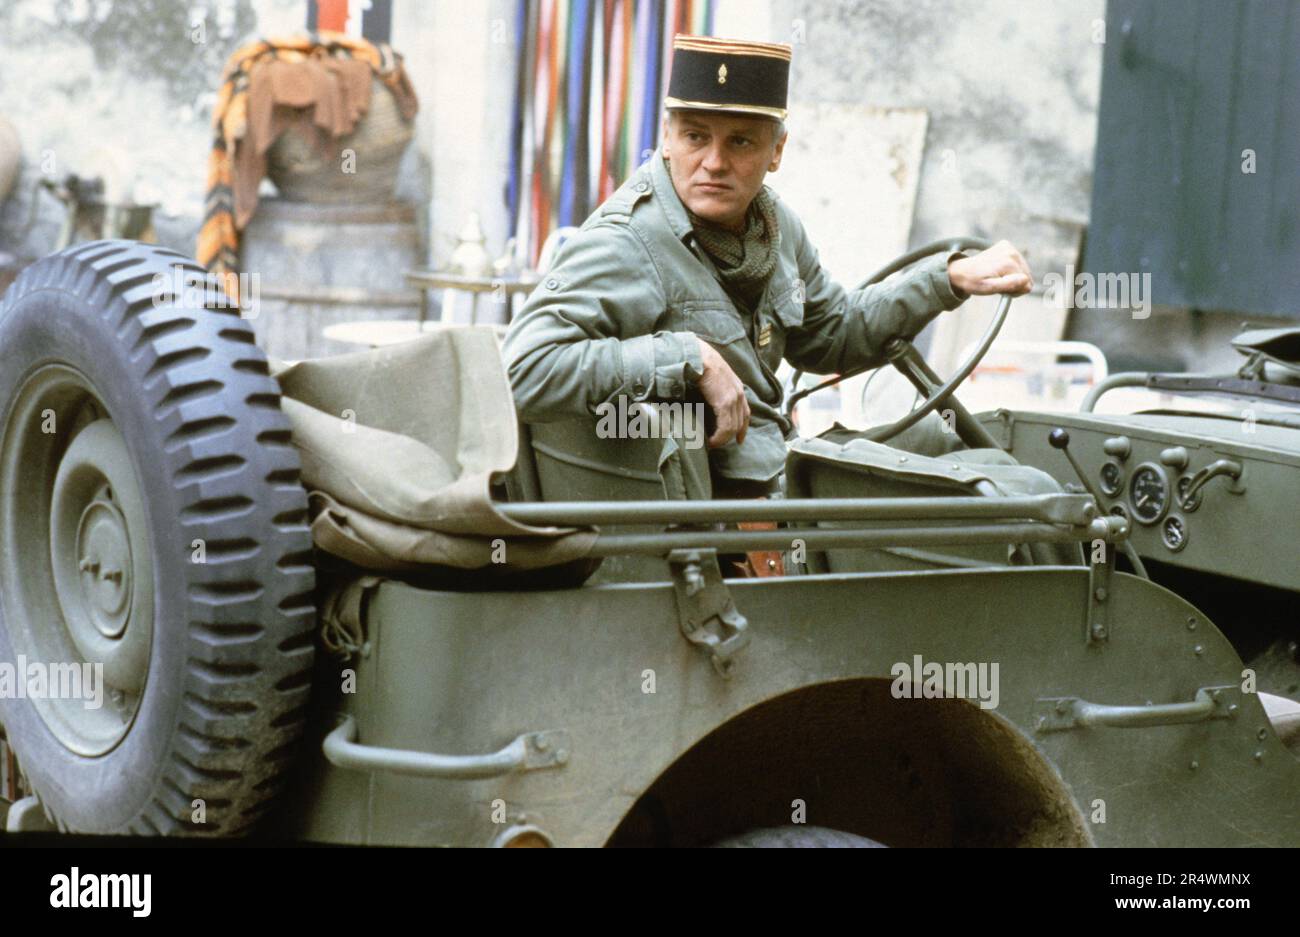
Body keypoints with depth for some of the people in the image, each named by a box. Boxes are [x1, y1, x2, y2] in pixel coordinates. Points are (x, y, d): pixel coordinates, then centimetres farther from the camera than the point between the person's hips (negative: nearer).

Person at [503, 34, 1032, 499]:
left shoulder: (771, 223, 6)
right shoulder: (625, 246, -21)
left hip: (777, 481, 9)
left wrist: (953, 278, 16)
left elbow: (830, 337, 23)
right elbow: (523, 374, -33)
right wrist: (690, 359, -30)